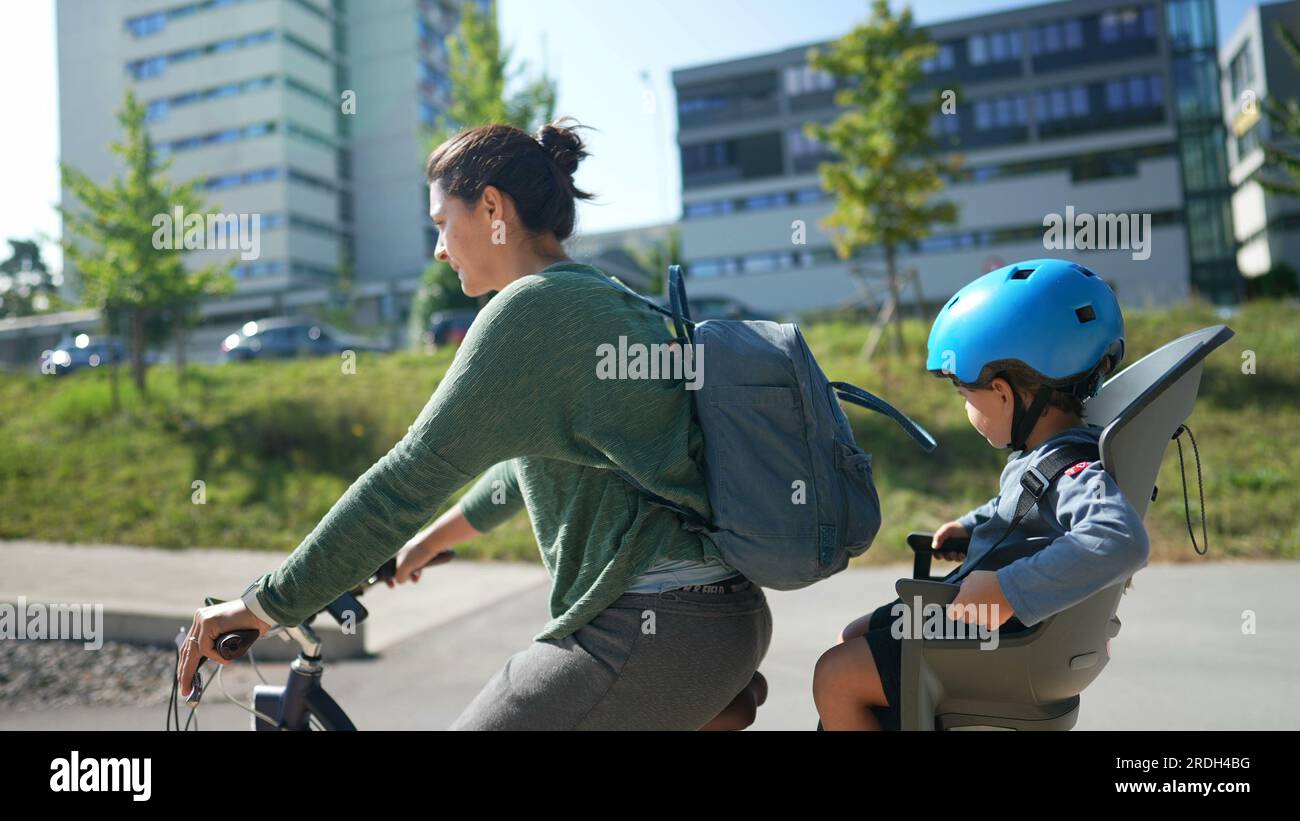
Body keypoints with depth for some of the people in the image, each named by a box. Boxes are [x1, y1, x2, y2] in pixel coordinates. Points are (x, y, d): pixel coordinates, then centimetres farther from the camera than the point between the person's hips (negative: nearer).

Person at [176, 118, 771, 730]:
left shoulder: (534, 305, -13)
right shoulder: (603, 302, 16)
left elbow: (408, 478, -16)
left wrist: (263, 605, -8)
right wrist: (431, 539, 36)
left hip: (653, 629, -9)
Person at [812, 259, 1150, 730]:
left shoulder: (1076, 472, -28)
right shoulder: (1043, 454, 3)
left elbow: (1120, 540, -48)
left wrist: (1007, 590, -46)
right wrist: (973, 525, 13)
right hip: (975, 610, 10)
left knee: (835, 677, -10)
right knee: (852, 640, 20)